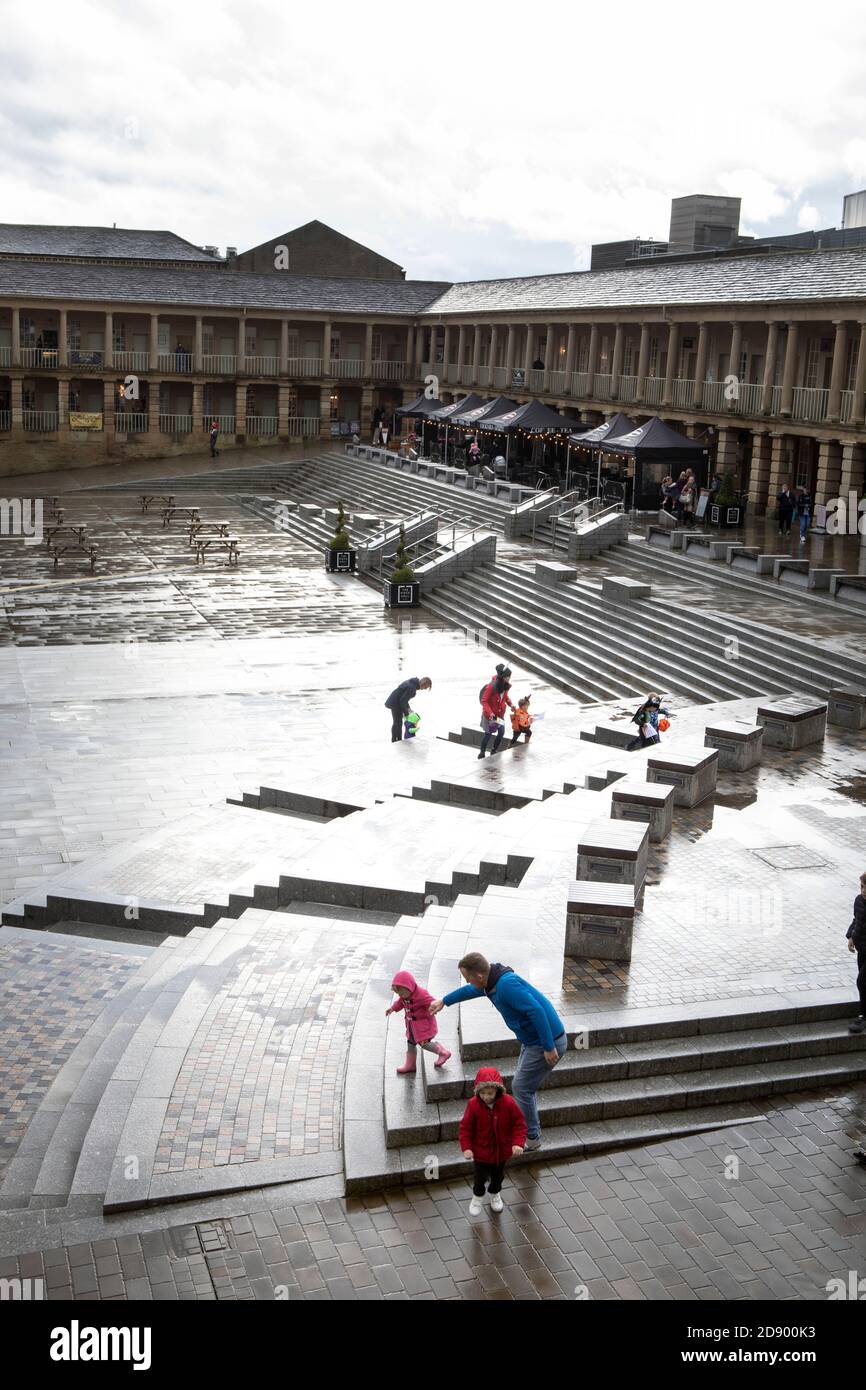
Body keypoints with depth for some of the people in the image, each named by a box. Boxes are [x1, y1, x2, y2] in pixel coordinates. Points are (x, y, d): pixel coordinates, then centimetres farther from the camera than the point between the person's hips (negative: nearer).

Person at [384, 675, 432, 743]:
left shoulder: (412, 682, 4)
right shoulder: (412, 687, -26)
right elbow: (403, 701, -23)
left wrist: (408, 708, 11)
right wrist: (406, 713, -13)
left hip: (393, 702, 10)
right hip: (395, 704, -10)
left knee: (395, 723, 17)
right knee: (399, 723, -3)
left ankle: (394, 741, 26)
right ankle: (399, 742, 3)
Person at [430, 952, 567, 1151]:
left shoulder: (507, 984, -28)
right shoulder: (492, 981, 3)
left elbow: (536, 1011, -32)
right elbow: (472, 991, 26)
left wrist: (549, 1047, -28)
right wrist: (444, 1001, 39)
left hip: (547, 1043, -9)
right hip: (532, 1040, 9)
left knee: (521, 1088, 1)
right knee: (523, 1085, 19)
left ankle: (531, 1138, 14)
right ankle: (530, 1129, 33)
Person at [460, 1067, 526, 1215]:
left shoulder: (508, 1103, -21)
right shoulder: (473, 1105, -22)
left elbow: (519, 1124, -12)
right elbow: (466, 1127, -12)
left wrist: (518, 1143, -23)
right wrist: (466, 1147, -19)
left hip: (501, 1150, 2)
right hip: (481, 1150, -1)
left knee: (498, 1175, 23)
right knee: (480, 1177, 9)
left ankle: (495, 1194, 52)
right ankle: (478, 1196, 40)